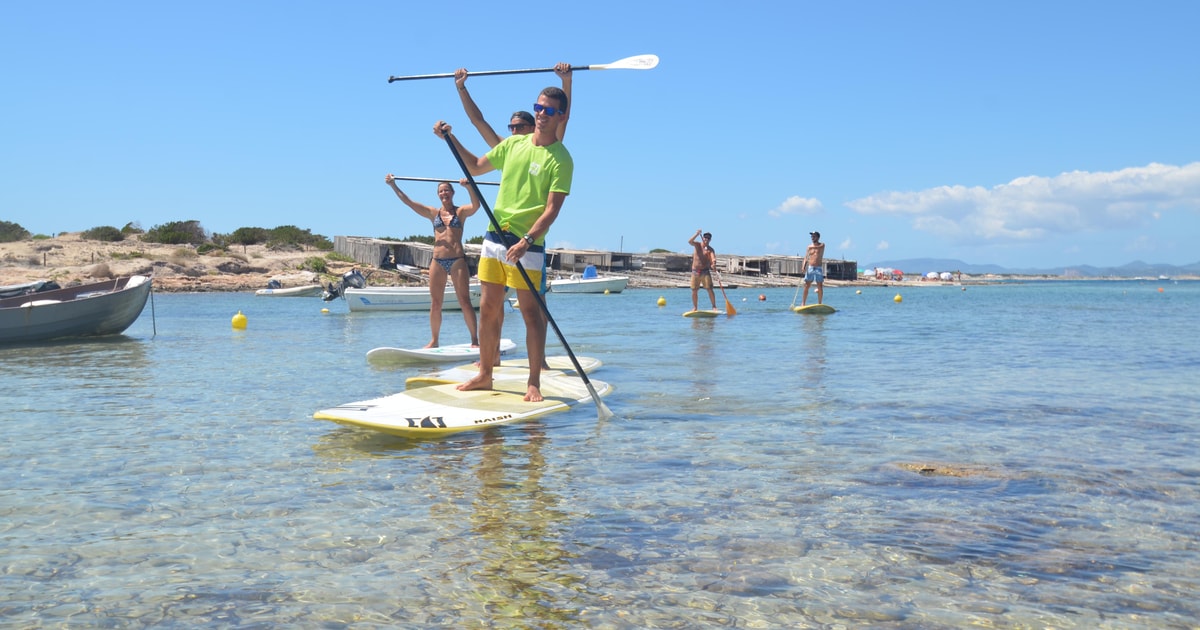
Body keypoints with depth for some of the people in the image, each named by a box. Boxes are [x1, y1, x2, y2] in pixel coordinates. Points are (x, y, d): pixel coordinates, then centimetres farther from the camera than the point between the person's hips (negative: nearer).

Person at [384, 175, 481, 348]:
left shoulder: (461, 211, 5)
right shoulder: (433, 213, 13)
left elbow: (476, 205, -16)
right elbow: (407, 201, 12)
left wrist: (468, 186, -29)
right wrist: (393, 185, 8)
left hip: (458, 260, -3)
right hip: (437, 261, 3)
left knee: (465, 301, -4)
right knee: (435, 304, 5)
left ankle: (475, 340, 0)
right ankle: (434, 340, 14)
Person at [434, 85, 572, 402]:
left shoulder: (560, 159, -7)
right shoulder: (512, 144, 11)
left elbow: (552, 209, -15)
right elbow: (476, 166, 24)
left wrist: (526, 242, -25)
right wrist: (451, 138, 14)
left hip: (527, 244, -6)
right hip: (495, 236, 6)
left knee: (531, 312, -2)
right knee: (488, 308, 9)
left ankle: (534, 382, 6)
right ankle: (484, 374, 20)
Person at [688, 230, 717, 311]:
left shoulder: (710, 249, 0)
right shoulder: (698, 245, 5)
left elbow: (713, 258, -16)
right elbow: (689, 241, -14)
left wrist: (714, 263, -40)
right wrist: (697, 234, -26)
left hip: (705, 271, -1)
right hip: (695, 271, 1)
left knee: (710, 289, -9)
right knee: (694, 290, 3)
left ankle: (714, 306, -2)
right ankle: (695, 307, 16)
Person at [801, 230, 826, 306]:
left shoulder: (822, 245, 5)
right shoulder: (809, 247, 10)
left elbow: (818, 247, -21)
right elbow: (806, 258, 3)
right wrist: (804, 266, -11)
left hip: (819, 268, -2)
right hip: (810, 268, 2)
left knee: (820, 287, -2)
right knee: (806, 286, -2)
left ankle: (819, 304, 5)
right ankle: (803, 303, 1)